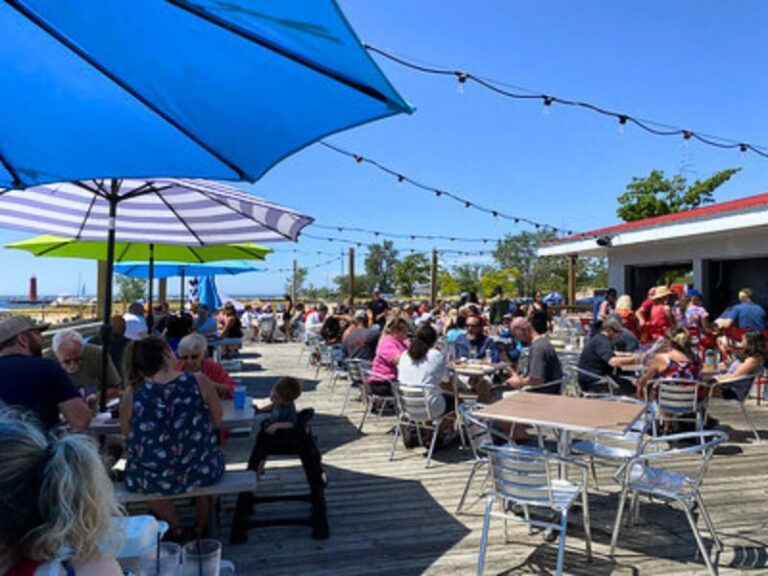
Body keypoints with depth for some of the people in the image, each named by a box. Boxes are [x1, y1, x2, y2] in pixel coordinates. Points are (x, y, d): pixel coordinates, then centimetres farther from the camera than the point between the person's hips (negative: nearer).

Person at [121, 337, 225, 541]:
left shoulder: (132, 394, -10)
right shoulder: (199, 381, -12)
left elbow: (127, 434, 5)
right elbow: (217, 421, 0)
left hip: (151, 481, 0)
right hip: (202, 474, 0)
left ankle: (174, 527, 35)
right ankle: (201, 527, 43)